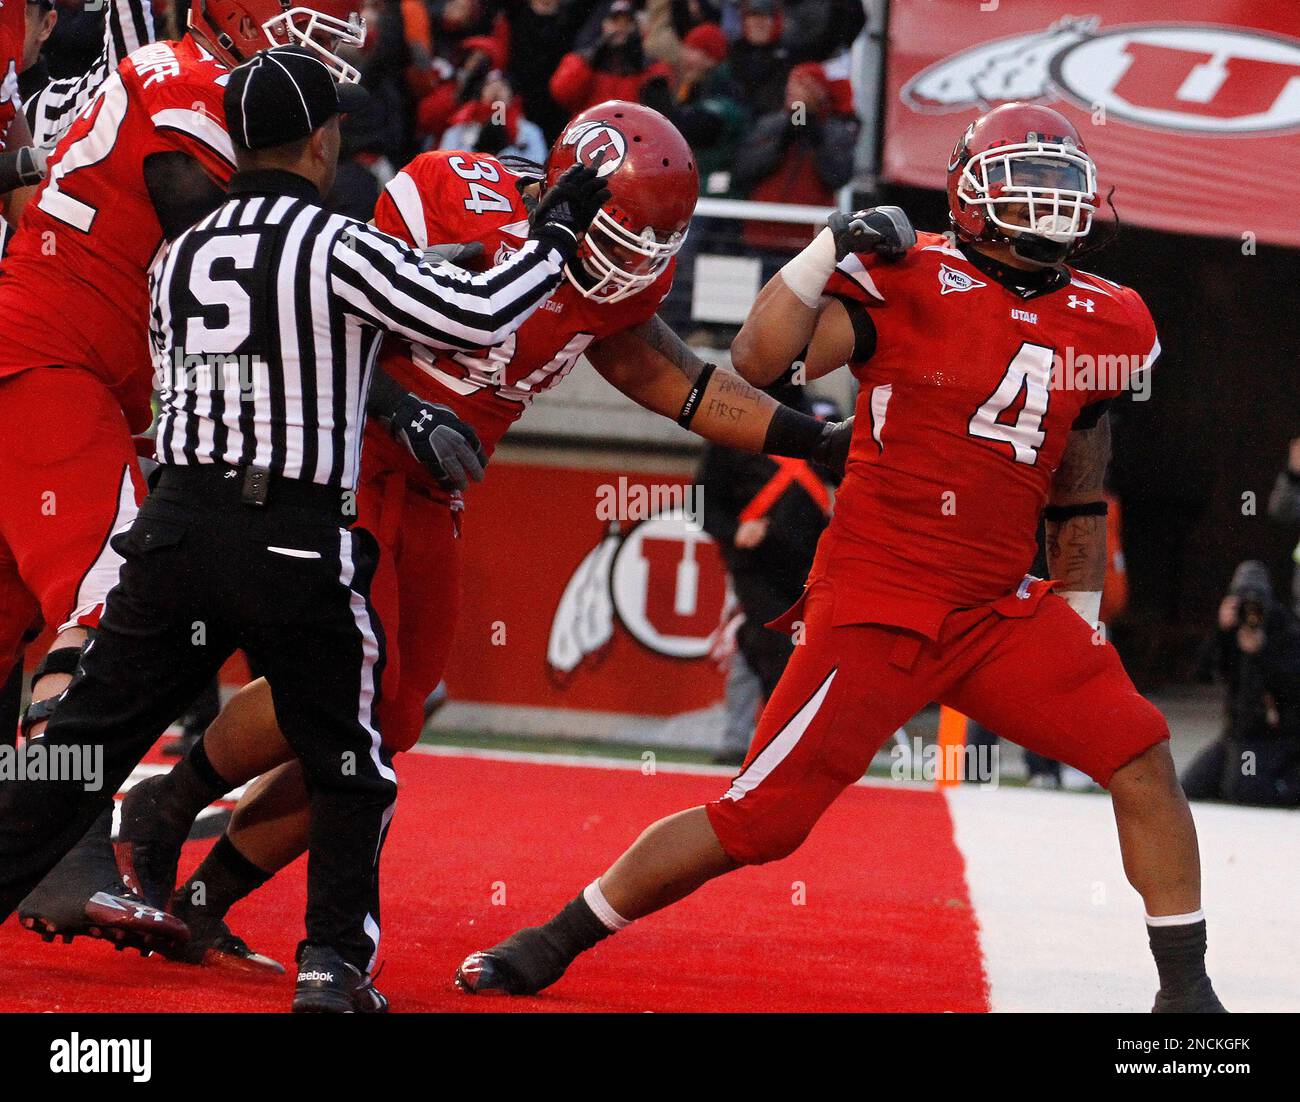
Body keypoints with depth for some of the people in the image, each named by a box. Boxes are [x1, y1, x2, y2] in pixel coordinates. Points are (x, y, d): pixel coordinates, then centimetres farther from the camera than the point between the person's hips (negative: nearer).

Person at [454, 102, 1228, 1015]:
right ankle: (551, 945, 10)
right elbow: (757, 365, -16)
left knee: (1143, 757, -8)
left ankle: (1186, 989, 5)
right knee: (761, 818, -5)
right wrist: (829, 251, -22)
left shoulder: (1102, 324, 9)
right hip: (879, 604, -5)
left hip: (1001, 613, 5)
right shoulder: (911, 284, -8)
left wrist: (1081, 613, 22)